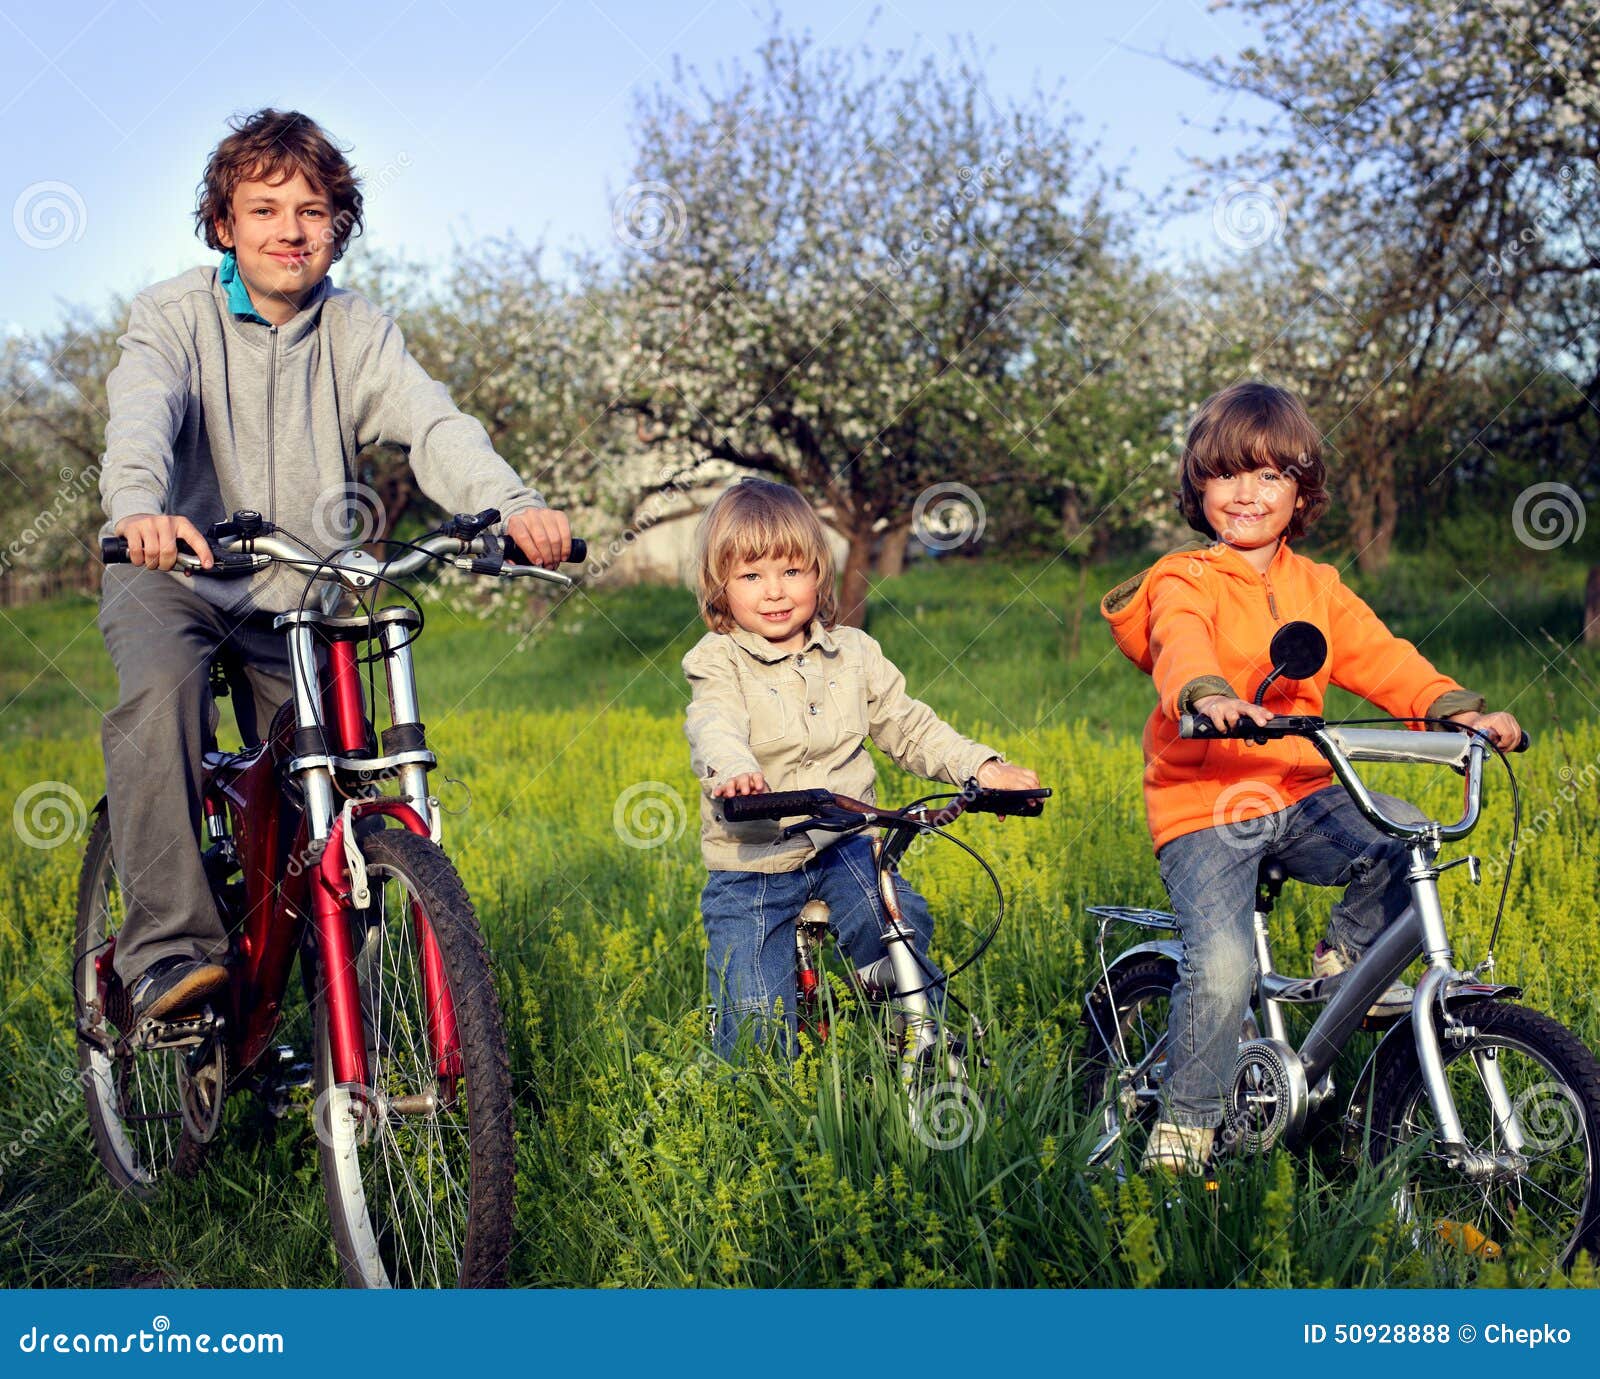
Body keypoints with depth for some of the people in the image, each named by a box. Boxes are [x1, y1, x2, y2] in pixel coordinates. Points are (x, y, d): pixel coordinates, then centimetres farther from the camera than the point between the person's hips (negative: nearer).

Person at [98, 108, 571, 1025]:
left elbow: (432, 424, -19)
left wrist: (513, 504, -40)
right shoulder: (175, 315, -8)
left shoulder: (359, 332, -1)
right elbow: (142, 414, -29)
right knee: (162, 690, -33)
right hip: (173, 573, -3)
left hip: (301, 595, 3)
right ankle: (169, 949, -31)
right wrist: (140, 508, -52)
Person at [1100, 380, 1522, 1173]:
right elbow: (1180, 645, -25)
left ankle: (1346, 959, 6)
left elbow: (1380, 659, 4)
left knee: (1407, 836, -22)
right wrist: (1207, 695, -48)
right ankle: (1185, 1121, 1)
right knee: (1221, 969, -21)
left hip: (1299, 797, 5)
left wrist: (1456, 708, -14)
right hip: (1203, 809, -4)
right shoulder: (1184, 581, -3)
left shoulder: (1317, 588, 14)